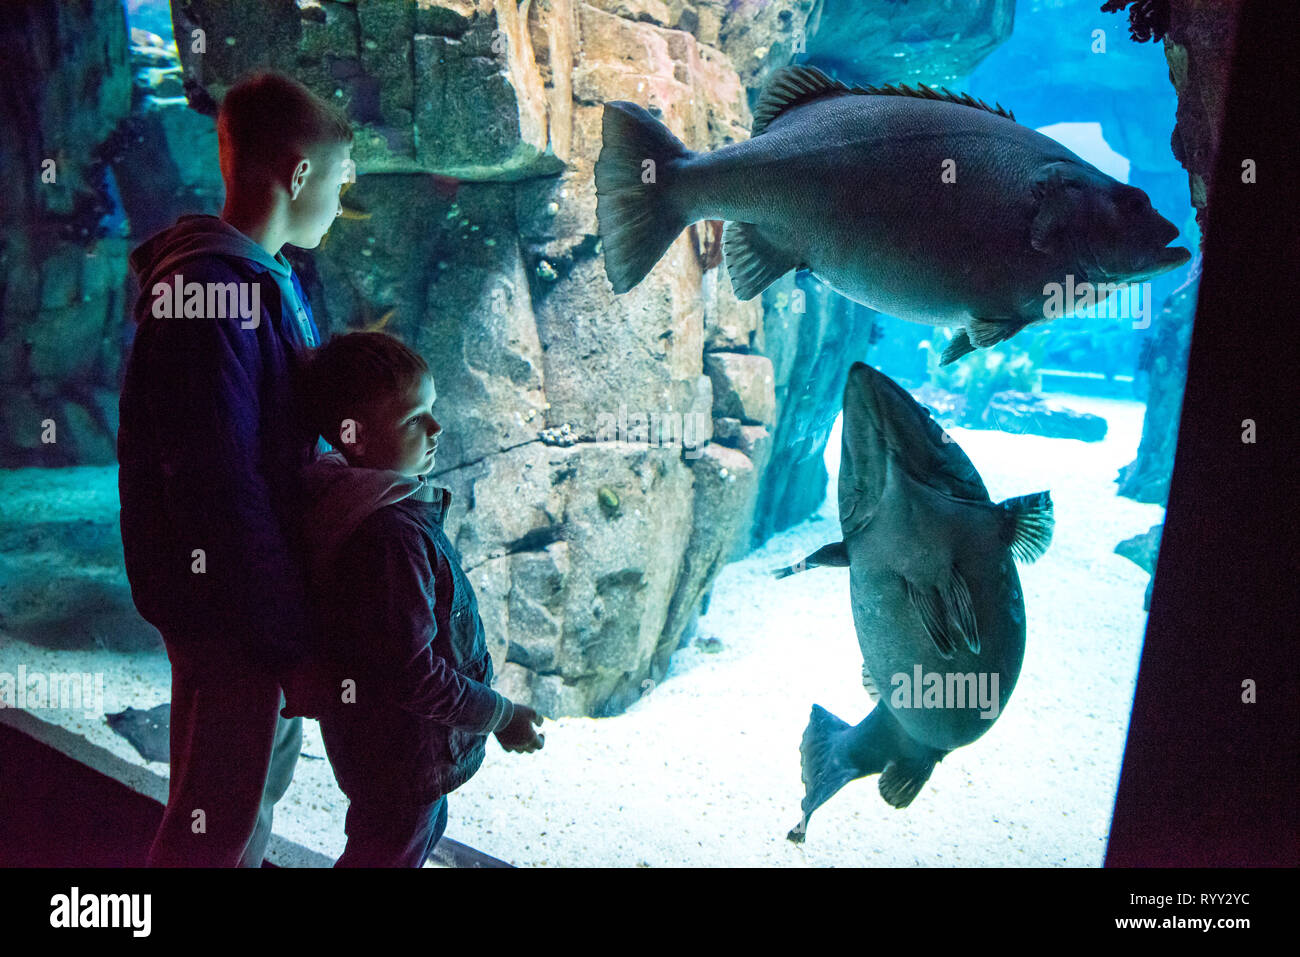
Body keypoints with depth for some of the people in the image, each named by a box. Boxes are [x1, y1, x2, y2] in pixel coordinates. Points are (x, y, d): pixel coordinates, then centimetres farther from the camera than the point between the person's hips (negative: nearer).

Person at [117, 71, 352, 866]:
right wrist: (292, 641, -22)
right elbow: (220, 493, -27)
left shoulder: (272, 277, 8)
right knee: (219, 818, 7)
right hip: (225, 616, -10)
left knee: (269, 762, 26)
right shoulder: (207, 294, -25)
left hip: (269, 582, 10)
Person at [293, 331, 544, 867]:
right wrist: (501, 716, -18)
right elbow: (412, 674, -31)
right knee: (389, 851, 11)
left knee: (425, 828, 29)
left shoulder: (345, 498, -2)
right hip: (401, 756, -9)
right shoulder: (391, 534, -33)